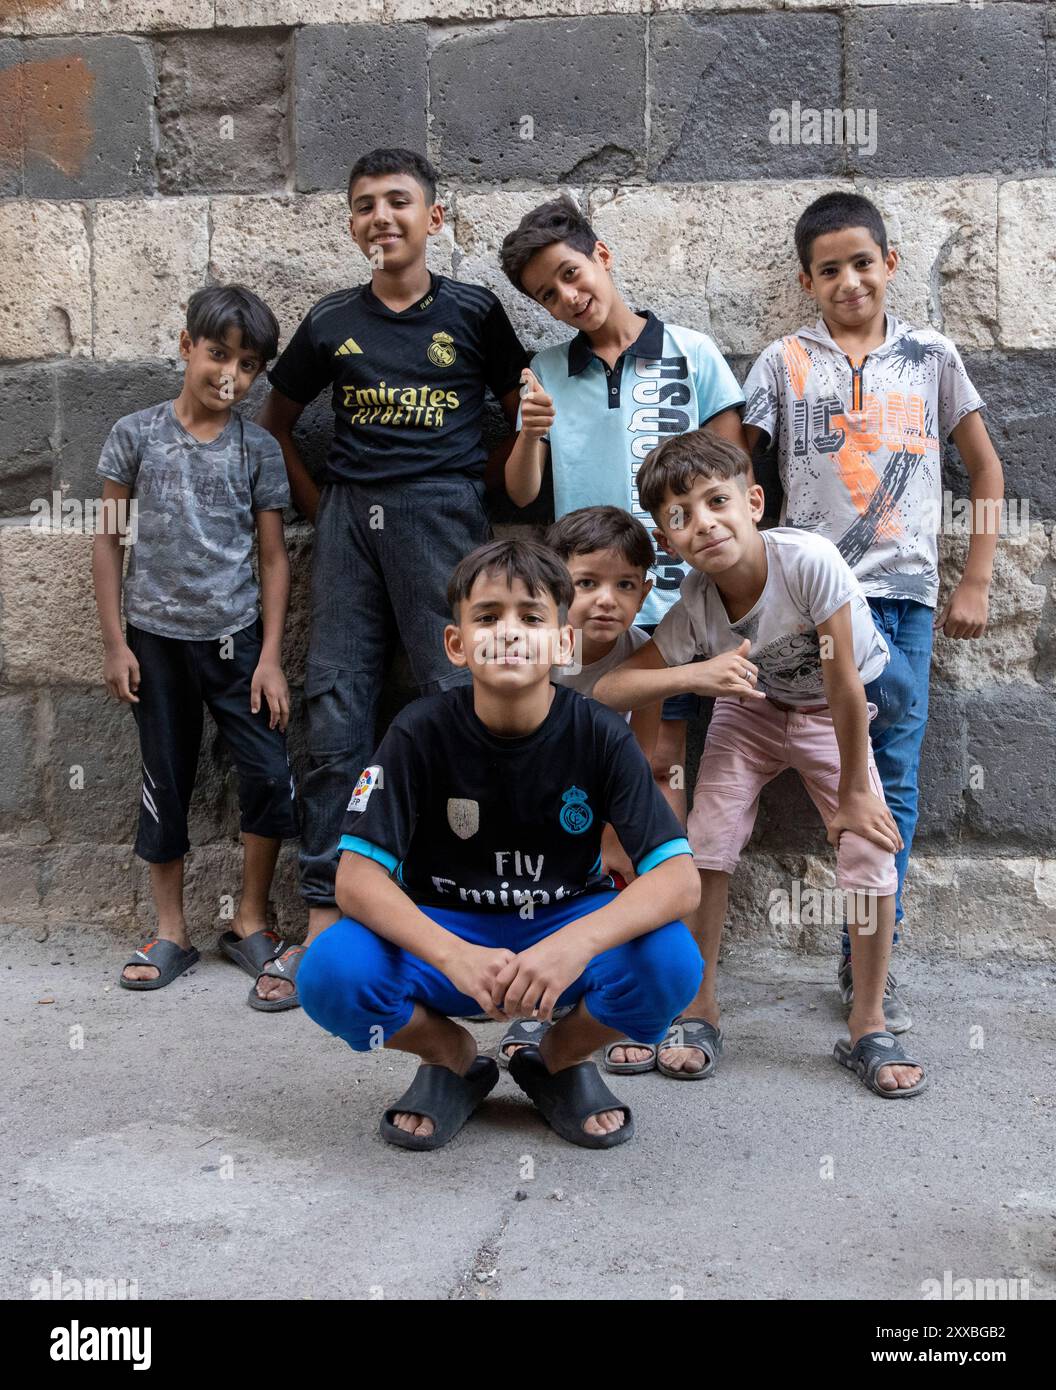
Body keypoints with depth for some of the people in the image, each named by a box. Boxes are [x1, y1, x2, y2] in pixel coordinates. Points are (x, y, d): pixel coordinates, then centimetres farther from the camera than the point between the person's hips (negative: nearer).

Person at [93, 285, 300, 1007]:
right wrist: (115, 642, -2)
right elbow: (110, 539, 3)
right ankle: (172, 933, 22)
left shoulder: (258, 448, 1)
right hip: (156, 638, 0)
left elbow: (273, 555, 2)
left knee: (270, 774, -8)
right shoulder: (136, 434, -1)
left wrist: (270, 656, -4)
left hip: (236, 636, 0)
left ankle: (251, 923, 11)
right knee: (166, 783, 9)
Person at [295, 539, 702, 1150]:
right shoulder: (421, 732, -15)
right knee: (330, 973, -29)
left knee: (672, 961, -30)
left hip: (566, 928, 0)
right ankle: (452, 1056, 5)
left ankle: (560, 1057, 5)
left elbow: (680, 879, -23)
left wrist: (575, 944, -42)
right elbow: (357, 875, -20)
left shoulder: (600, 734, -15)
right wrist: (456, 957, -38)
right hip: (442, 934, 0)